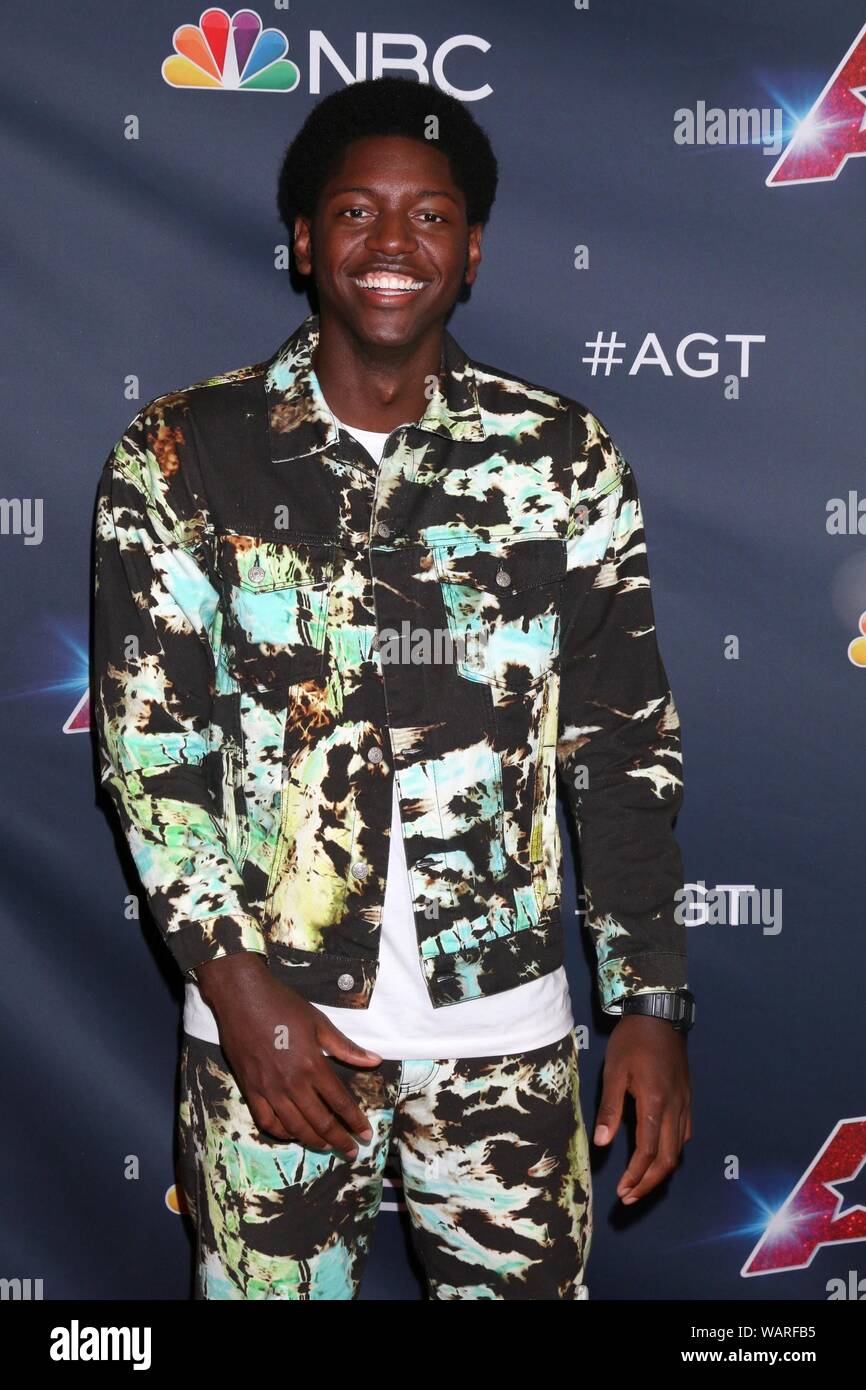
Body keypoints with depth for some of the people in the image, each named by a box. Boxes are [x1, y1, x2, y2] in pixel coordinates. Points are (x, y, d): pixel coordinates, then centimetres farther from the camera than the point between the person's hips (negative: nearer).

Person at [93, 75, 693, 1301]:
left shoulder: (561, 458, -1)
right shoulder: (182, 458, -3)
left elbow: (625, 743, 1)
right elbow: (148, 741, -4)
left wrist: (652, 1002, -1)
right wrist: (237, 983, -12)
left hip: (502, 1017, 1)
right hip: (265, 1016, 0)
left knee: (528, 1283, 12)